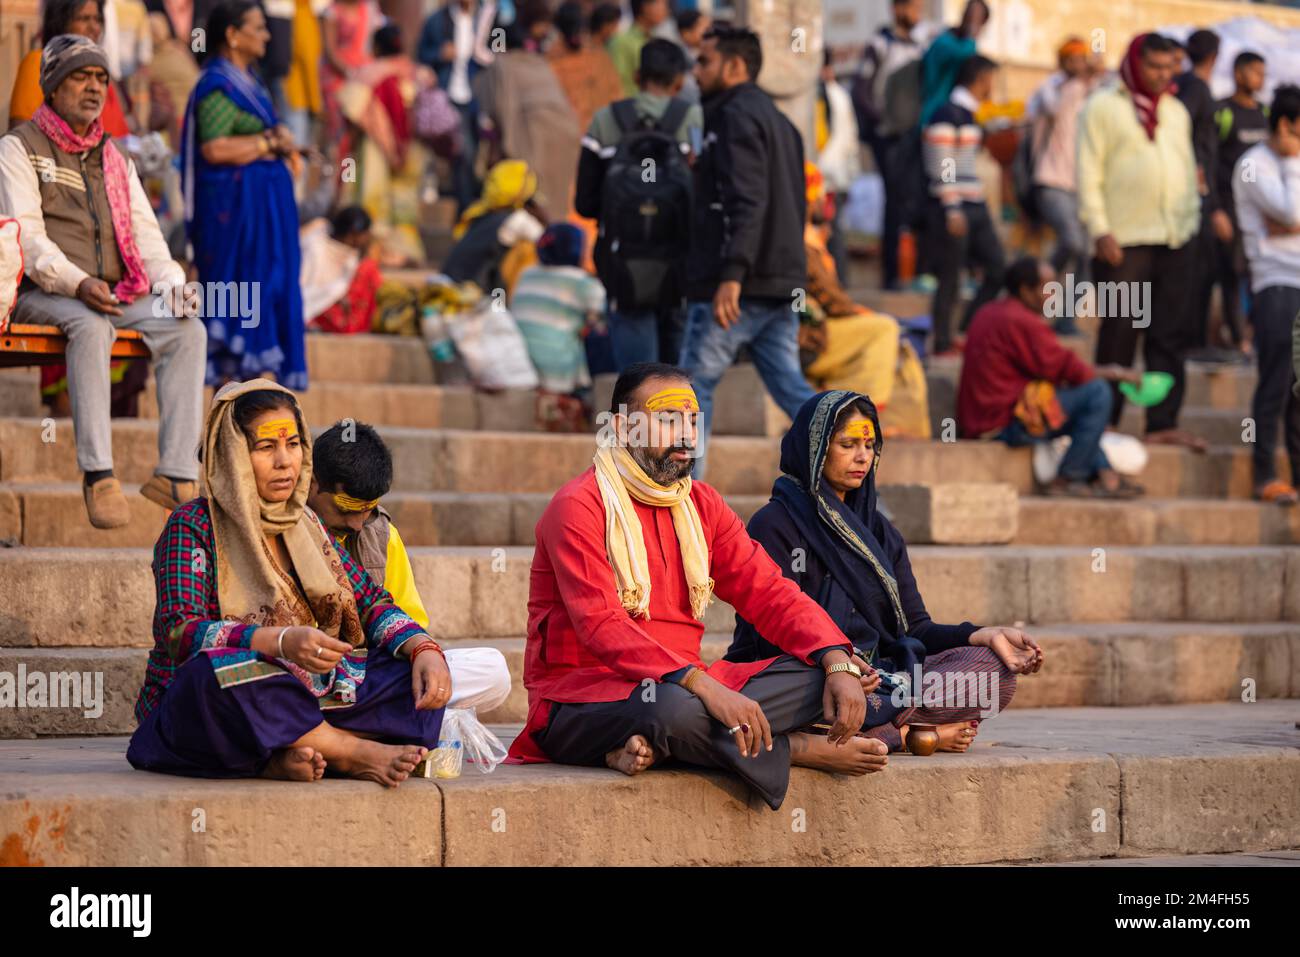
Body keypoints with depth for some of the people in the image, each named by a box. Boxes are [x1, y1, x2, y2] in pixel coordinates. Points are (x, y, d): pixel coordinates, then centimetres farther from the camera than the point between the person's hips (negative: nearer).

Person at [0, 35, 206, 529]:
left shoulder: (115, 159, 23)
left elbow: (143, 232, 15)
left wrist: (170, 279, -7)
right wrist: (77, 284, -26)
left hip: (117, 296, 6)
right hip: (41, 296, -6)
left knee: (188, 331, -20)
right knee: (91, 327, -38)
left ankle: (176, 474, -26)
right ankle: (98, 475, -41)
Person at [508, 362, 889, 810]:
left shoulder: (701, 504, 14)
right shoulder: (579, 507, -10)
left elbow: (768, 591, 9)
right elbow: (601, 626, -22)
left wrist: (839, 664, -10)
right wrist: (703, 686, -34)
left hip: (683, 684, 7)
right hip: (580, 700, -7)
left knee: (821, 674, -11)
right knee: (673, 708, -40)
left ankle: (651, 745, -26)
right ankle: (801, 749, -12)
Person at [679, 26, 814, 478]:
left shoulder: (735, 117, -10)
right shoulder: (778, 120, 21)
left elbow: (747, 200, -22)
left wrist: (732, 274, -29)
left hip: (738, 287, -9)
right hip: (782, 286, 9)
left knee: (696, 382, 3)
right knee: (790, 388, 6)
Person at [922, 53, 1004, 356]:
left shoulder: (969, 115, 18)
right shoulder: (947, 115, -12)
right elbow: (942, 168, -17)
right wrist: (952, 211, -20)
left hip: (976, 206, 9)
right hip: (955, 208, -9)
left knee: (997, 269, 4)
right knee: (950, 278, -4)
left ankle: (967, 332, 12)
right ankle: (942, 342, 4)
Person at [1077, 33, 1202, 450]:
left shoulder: (1176, 111, 17)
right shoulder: (1103, 106, 0)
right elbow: (1089, 173, -4)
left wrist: (1191, 219, 10)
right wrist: (1099, 228, -11)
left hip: (1175, 240, 5)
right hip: (1124, 242, -5)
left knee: (1170, 337, 2)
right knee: (1119, 335, -2)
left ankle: (1164, 423, 5)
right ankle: (1105, 420, 6)